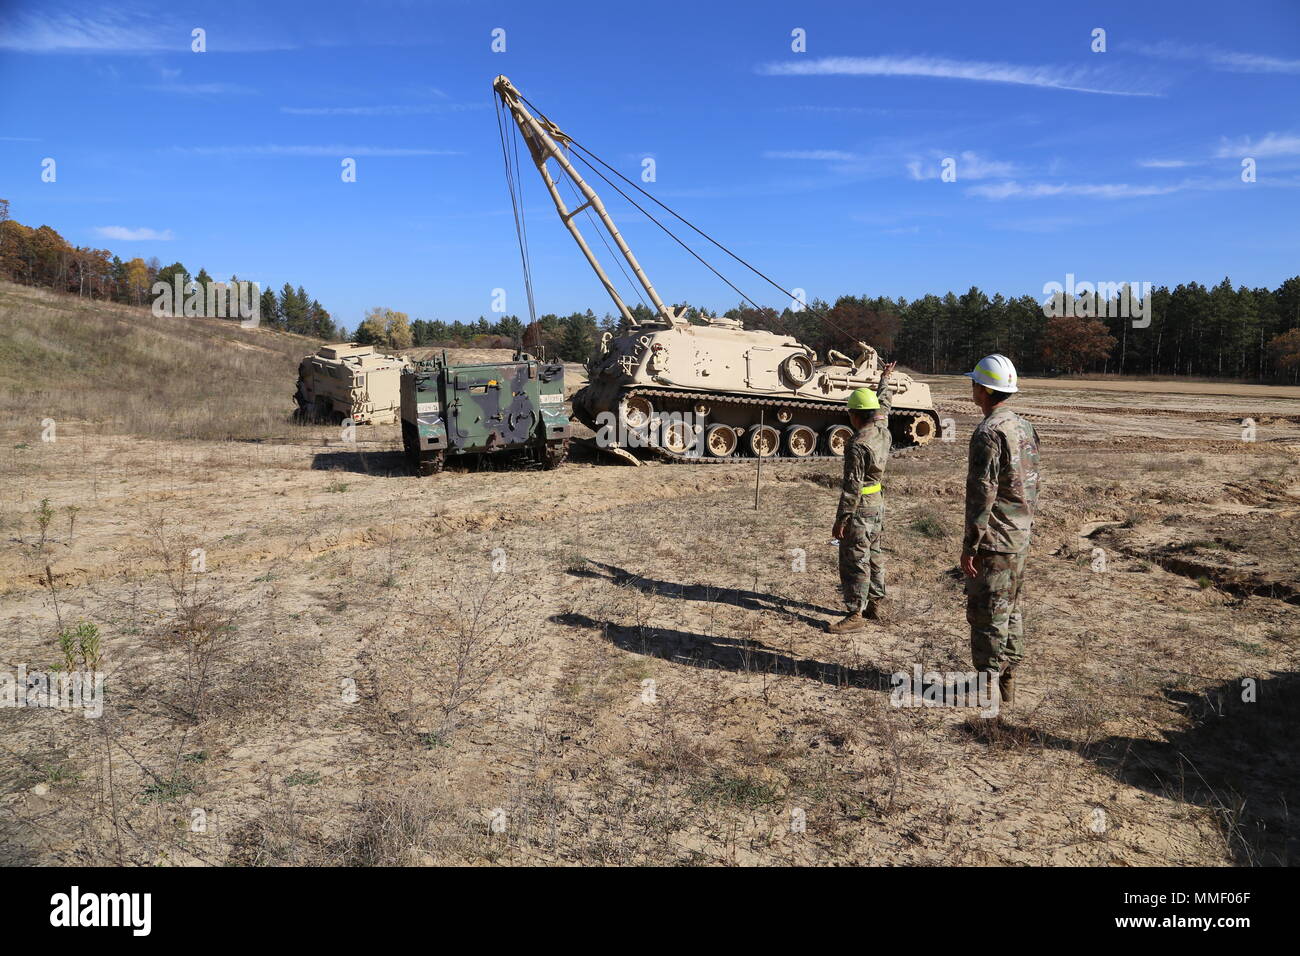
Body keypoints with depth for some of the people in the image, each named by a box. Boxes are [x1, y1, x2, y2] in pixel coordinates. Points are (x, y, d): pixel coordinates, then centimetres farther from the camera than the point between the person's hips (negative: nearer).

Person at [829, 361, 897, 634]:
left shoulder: (857, 444, -23)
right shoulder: (883, 430, 2)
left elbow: (852, 487, -23)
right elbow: (884, 405, 25)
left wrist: (841, 520, -18)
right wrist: (884, 380, 42)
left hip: (861, 509, -9)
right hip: (878, 504, 9)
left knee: (854, 562, -3)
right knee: (873, 557, 19)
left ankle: (856, 614, 1)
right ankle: (874, 606, 29)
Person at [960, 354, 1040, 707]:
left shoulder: (989, 433, -19)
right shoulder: (1024, 428, 9)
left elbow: (982, 495, -21)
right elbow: (1032, 487, 14)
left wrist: (970, 546, -17)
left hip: (994, 540, -9)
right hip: (1020, 538, 9)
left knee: (986, 613, 1)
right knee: (1012, 611, 16)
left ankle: (987, 685, 8)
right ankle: (1008, 682, 26)